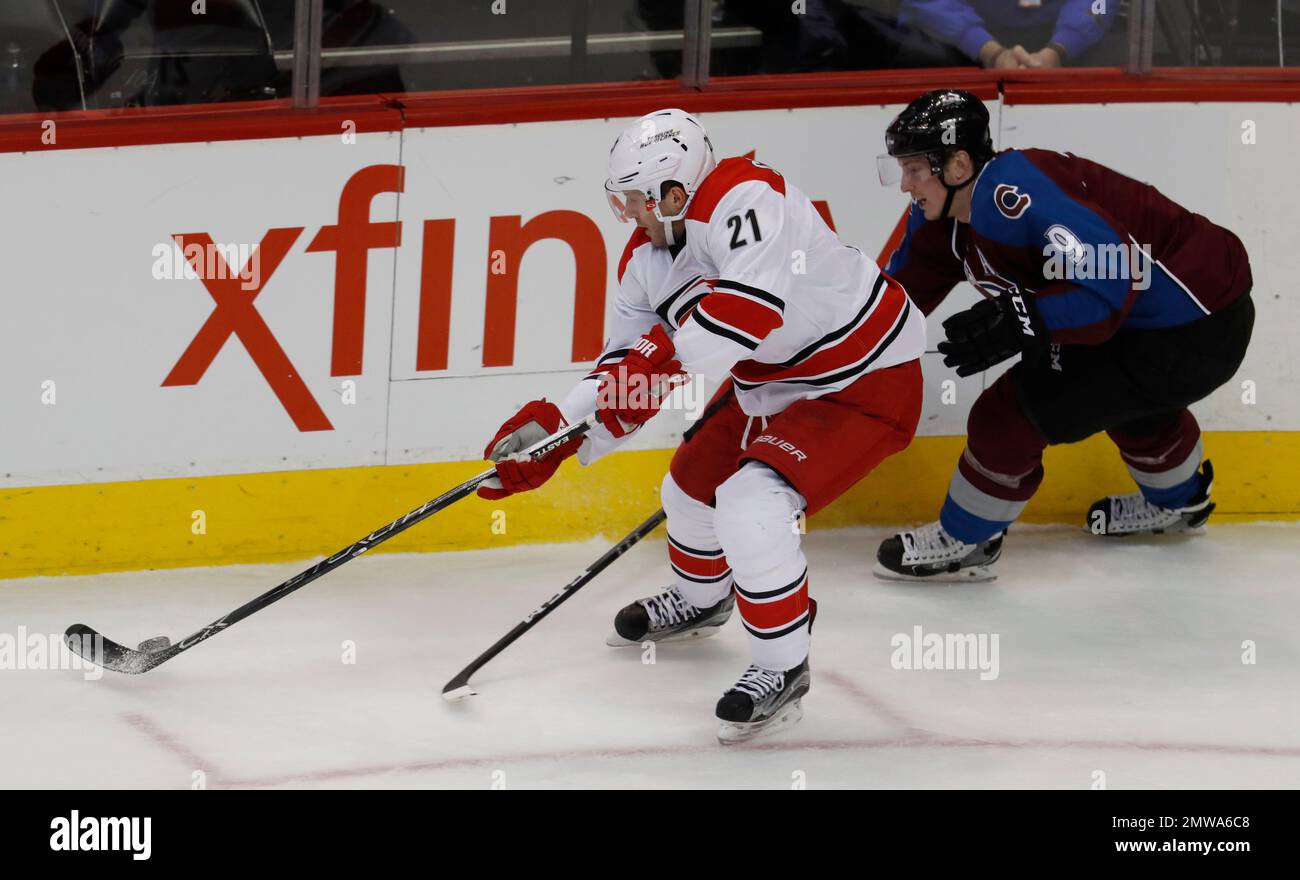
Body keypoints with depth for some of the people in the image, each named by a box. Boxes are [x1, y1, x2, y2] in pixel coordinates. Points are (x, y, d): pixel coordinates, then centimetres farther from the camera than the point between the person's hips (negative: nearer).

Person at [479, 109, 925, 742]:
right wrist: (555, 428, -6)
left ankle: (782, 668, -7)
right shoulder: (647, 254, -1)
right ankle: (698, 602, 52)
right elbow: (630, 368, 5)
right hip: (772, 381, 10)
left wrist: (664, 355, -40)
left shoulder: (743, 198, -30)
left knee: (751, 503, -24)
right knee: (694, 483, 20)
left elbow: (752, 306, -44)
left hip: (866, 381, -10)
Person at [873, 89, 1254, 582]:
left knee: (1014, 413, -7)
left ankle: (963, 544, 13)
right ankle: (1178, 503, 68)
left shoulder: (1012, 192, -29)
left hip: (1194, 333, -10)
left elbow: (1109, 280, -33)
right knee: (1129, 398, 40)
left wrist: (1019, 322, -39)